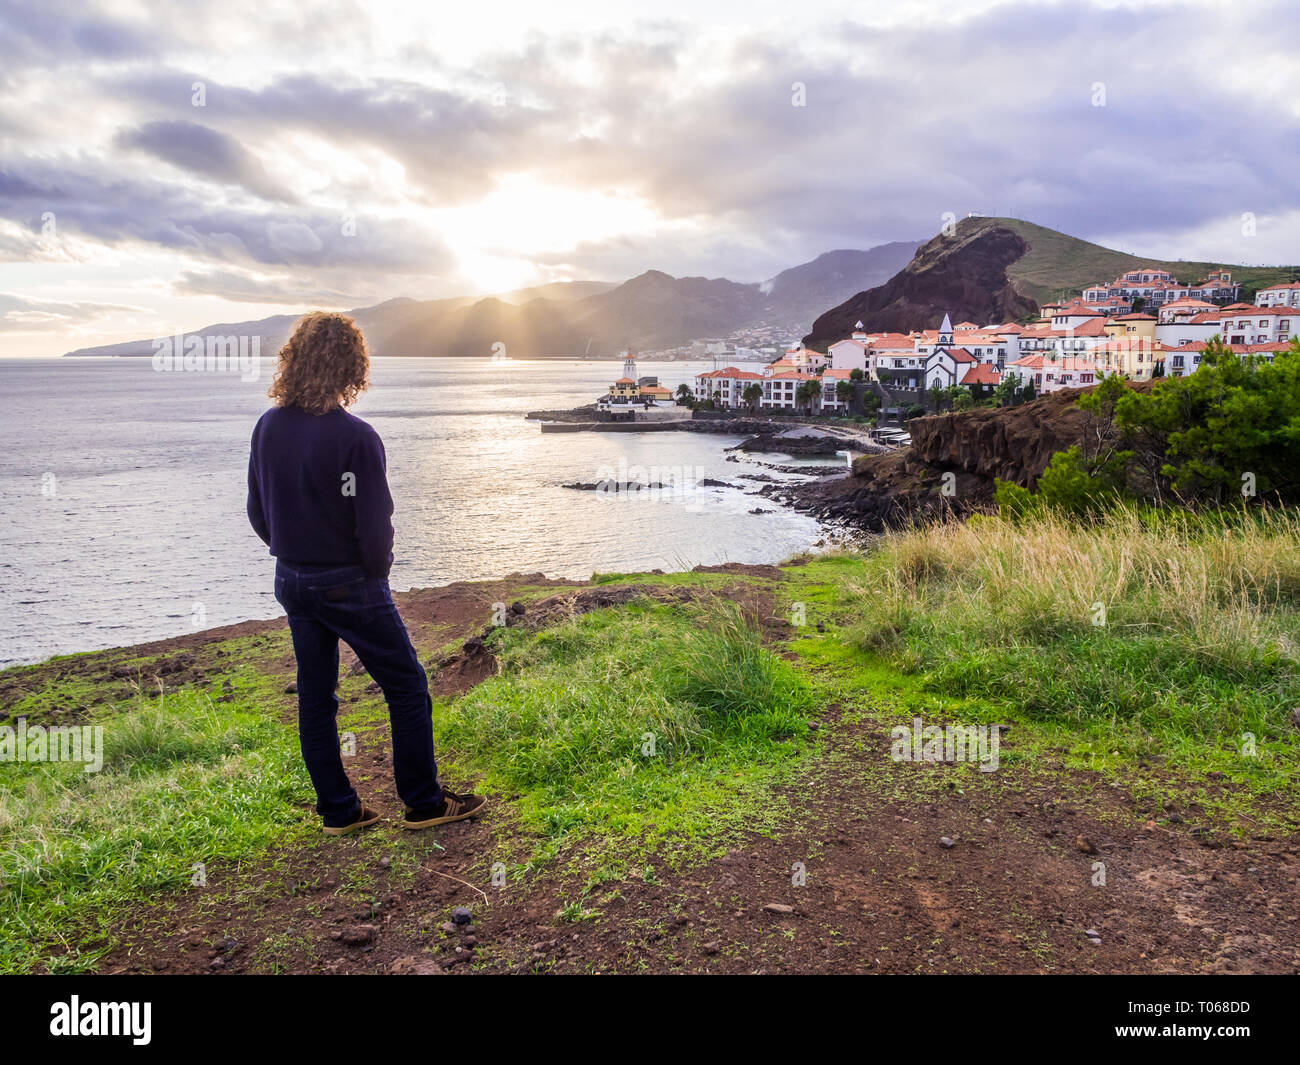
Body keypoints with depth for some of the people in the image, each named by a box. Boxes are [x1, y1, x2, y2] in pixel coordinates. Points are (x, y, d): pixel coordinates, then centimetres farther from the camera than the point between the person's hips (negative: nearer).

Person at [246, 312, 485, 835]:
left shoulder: (268, 427, -1)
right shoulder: (354, 436, -20)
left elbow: (257, 511, 7)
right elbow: (374, 524, -19)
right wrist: (377, 571, 0)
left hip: (292, 582, 7)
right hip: (350, 585, -6)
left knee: (315, 697, 15)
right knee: (407, 686, 8)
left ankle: (338, 810, 24)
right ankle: (423, 802, 16)